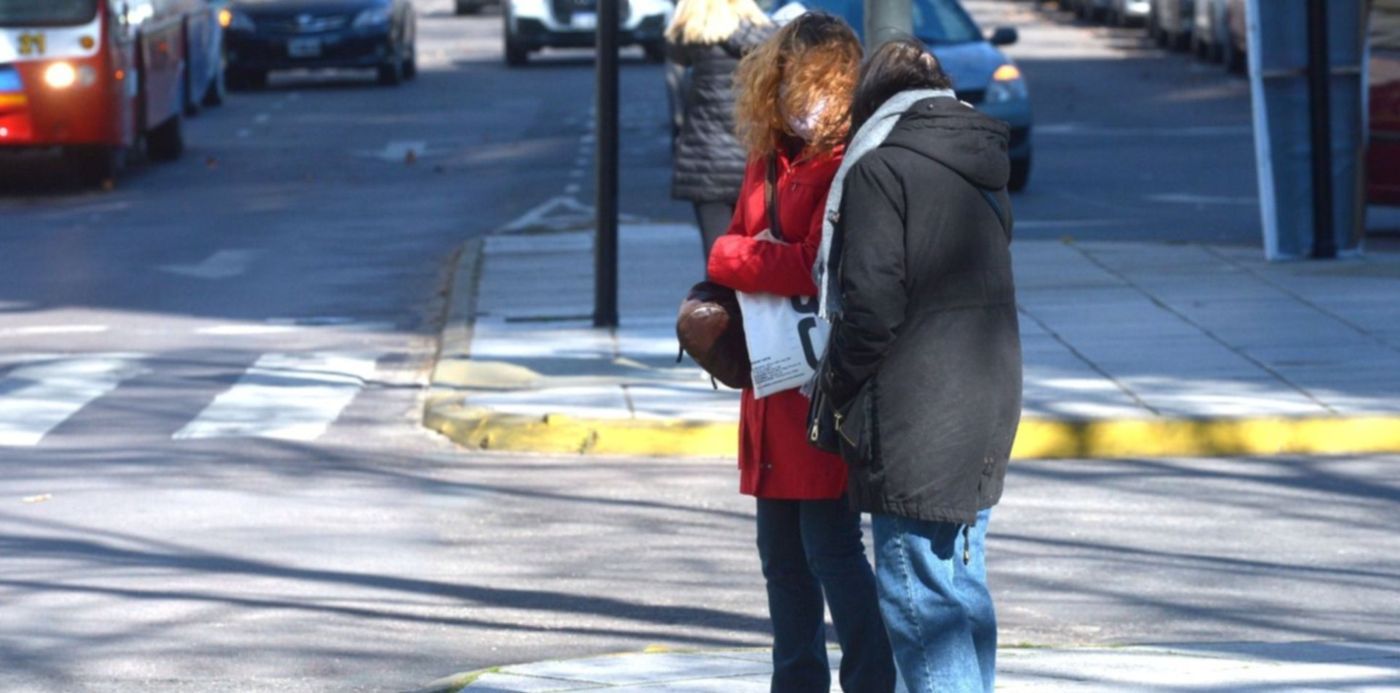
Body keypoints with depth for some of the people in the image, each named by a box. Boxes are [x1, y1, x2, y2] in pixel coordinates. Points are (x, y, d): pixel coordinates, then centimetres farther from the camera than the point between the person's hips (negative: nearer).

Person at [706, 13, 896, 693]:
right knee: (782, 553, 16)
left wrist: (728, 257, -9)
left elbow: (818, 266, -21)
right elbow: (741, 242, 17)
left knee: (830, 546, -8)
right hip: (771, 384, 9)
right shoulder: (767, 161, 13)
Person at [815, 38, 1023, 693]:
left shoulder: (879, 169, -12)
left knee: (917, 598, -4)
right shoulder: (983, 169, 12)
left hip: (914, 421, -8)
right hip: (985, 412, 8)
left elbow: (873, 305, -17)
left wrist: (836, 383, -3)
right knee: (963, 588, 15)